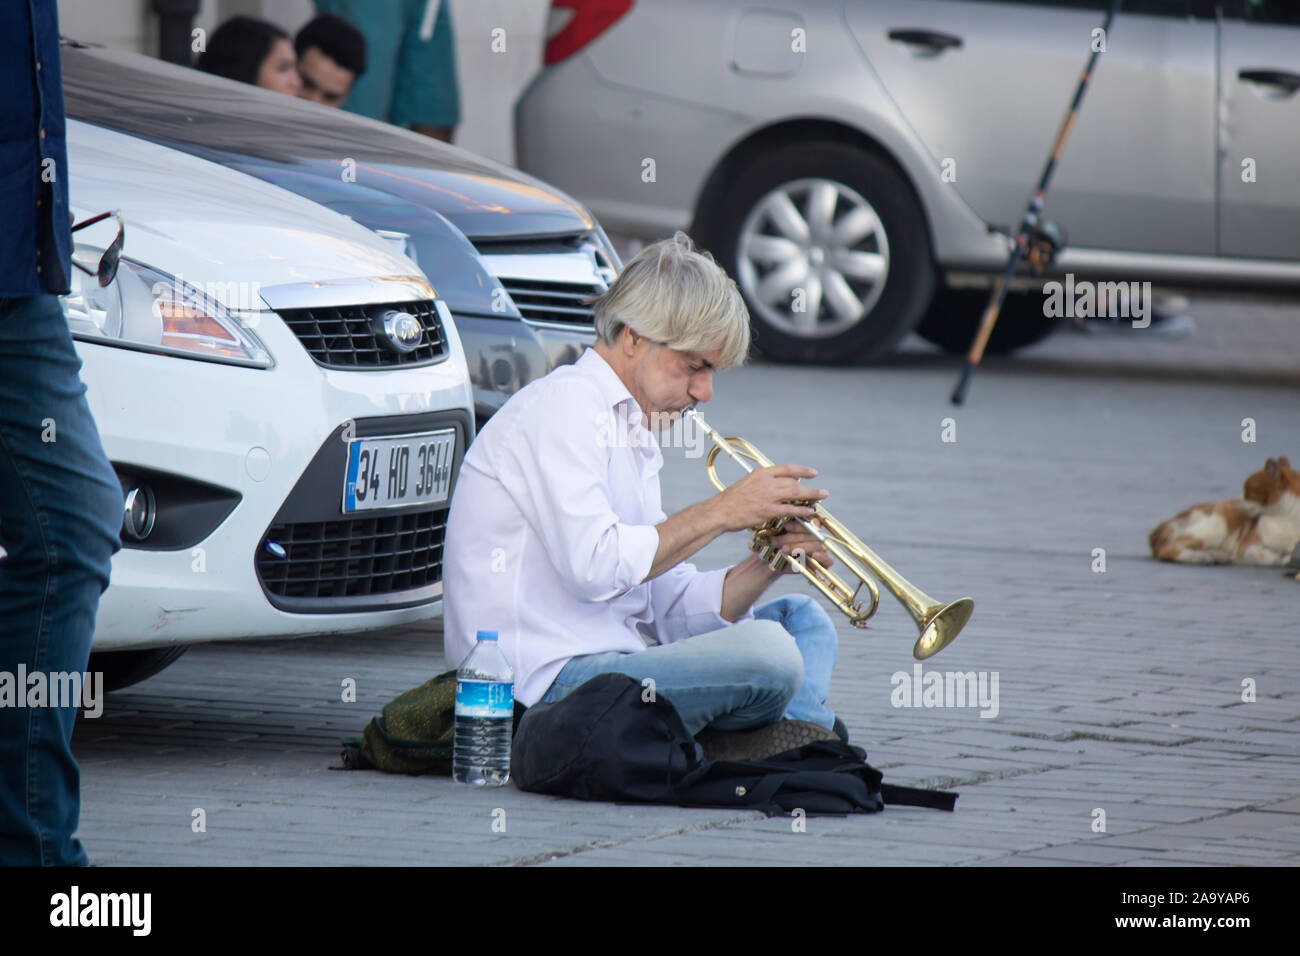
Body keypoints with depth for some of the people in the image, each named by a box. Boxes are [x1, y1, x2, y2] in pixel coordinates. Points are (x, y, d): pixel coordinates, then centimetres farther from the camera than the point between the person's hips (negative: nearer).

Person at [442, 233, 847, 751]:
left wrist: (766, 565, 0)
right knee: (765, 651, -26)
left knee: (801, 621, 17)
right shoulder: (564, 403, -8)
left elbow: (670, 607, 16)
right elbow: (593, 565, -23)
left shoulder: (634, 435, 22)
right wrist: (720, 512, -14)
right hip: (551, 679, -11)